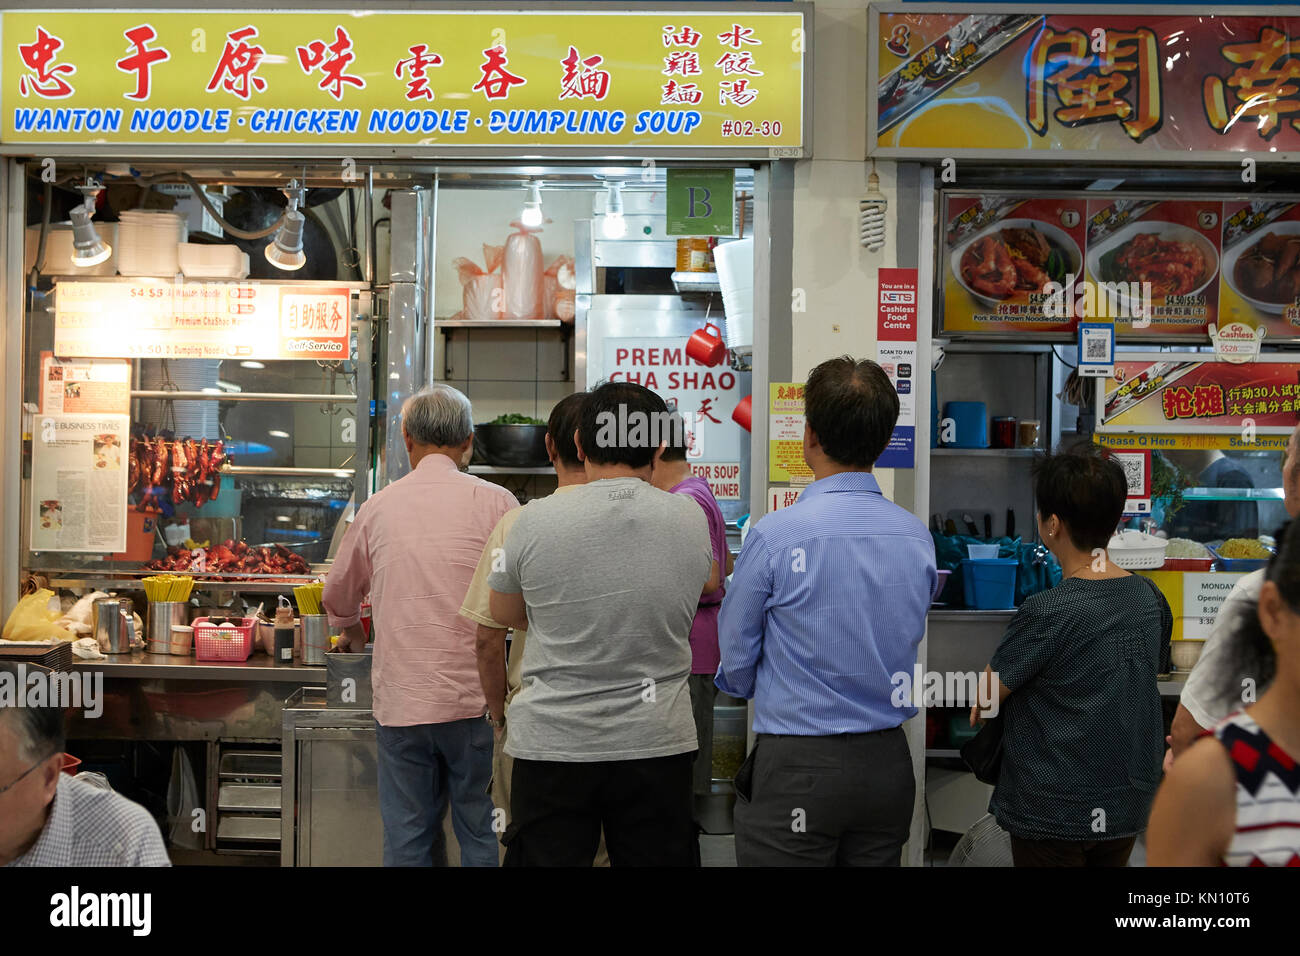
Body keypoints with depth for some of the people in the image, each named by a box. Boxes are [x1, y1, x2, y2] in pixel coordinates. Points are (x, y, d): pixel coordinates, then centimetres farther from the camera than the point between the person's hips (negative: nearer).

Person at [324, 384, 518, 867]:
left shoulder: (378, 507, 6)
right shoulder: (494, 502, -4)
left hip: (400, 699, 2)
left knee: (406, 837, 10)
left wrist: (352, 636, 42)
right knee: (479, 831, 9)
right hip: (475, 700, -2)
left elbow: (338, 596, 21)